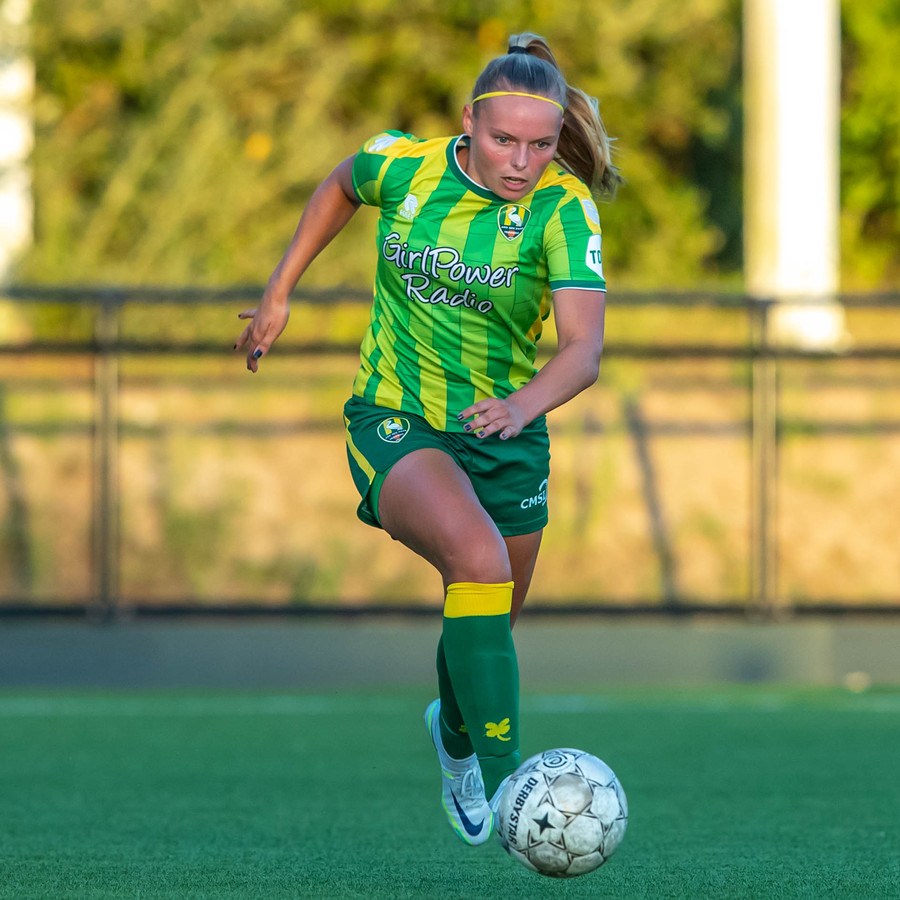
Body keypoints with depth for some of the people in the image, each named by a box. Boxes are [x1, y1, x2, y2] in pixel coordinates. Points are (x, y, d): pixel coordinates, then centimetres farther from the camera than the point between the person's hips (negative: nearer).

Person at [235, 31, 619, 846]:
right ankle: (501, 777, -28)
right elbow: (342, 184, 12)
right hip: (394, 423, -2)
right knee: (479, 561, -31)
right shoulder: (403, 165, -14)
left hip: (505, 436, 2)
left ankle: (455, 730, 54)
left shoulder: (563, 208, -20)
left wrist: (523, 405, -51)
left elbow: (584, 349, -32)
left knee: (486, 626, 17)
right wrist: (279, 294, 13)